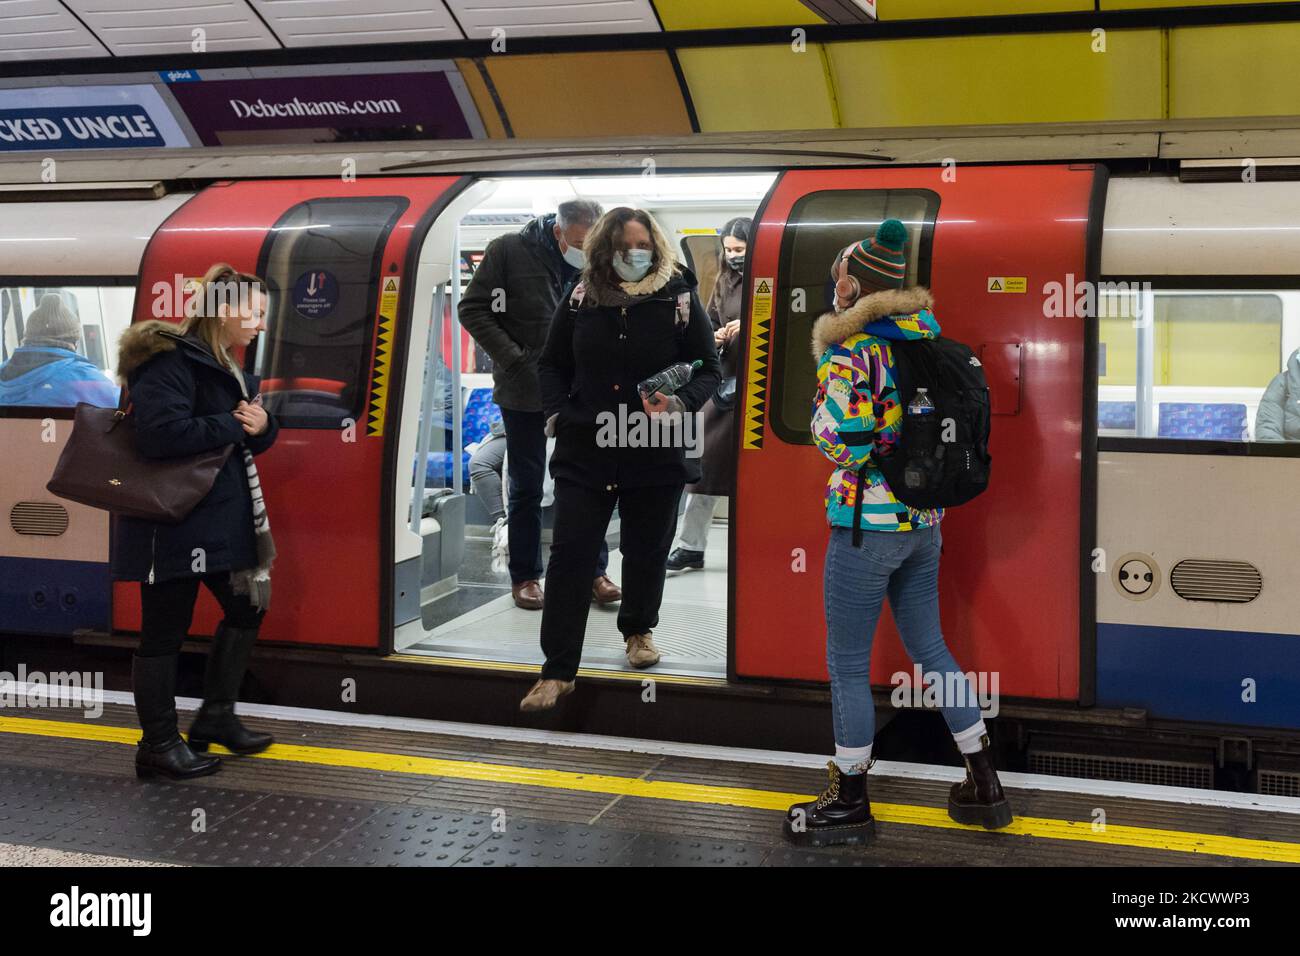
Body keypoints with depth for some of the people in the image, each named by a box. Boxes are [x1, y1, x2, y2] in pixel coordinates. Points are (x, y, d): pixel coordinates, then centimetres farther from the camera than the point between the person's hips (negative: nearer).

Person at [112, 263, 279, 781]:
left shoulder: (224, 366, 14)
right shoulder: (170, 359, -16)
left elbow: (252, 438, 16)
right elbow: (161, 432, -29)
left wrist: (263, 425, -8)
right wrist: (234, 424, -18)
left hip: (220, 518, 10)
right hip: (172, 522, -10)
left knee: (247, 608, 17)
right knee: (165, 630, 1)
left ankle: (216, 718, 30)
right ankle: (158, 745, 12)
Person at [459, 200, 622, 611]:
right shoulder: (508, 251, -9)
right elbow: (474, 310, -7)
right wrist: (515, 361, -14)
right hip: (525, 392, -3)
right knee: (526, 488, 7)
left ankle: (593, 572, 15)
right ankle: (524, 577, 17)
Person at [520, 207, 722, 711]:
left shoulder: (679, 297, -4)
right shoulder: (580, 298, 2)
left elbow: (708, 369, 0)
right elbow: (552, 364, 14)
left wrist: (680, 404, -19)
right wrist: (556, 412, -1)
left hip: (656, 452, 0)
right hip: (585, 449, 1)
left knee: (646, 551, 15)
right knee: (569, 555, -4)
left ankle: (638, 629, 44)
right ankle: (558, 671, 2)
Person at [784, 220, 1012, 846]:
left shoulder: (849, 352, -17)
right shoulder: (924, 333, 5)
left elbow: (839, 441, -20)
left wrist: (823, 383, -5)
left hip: (866, 524, -7)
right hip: (925, 521, 8)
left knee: (847, 665, 5)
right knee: (929, 649, 19)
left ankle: (850, 806, 16)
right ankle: (985, 787, 24)